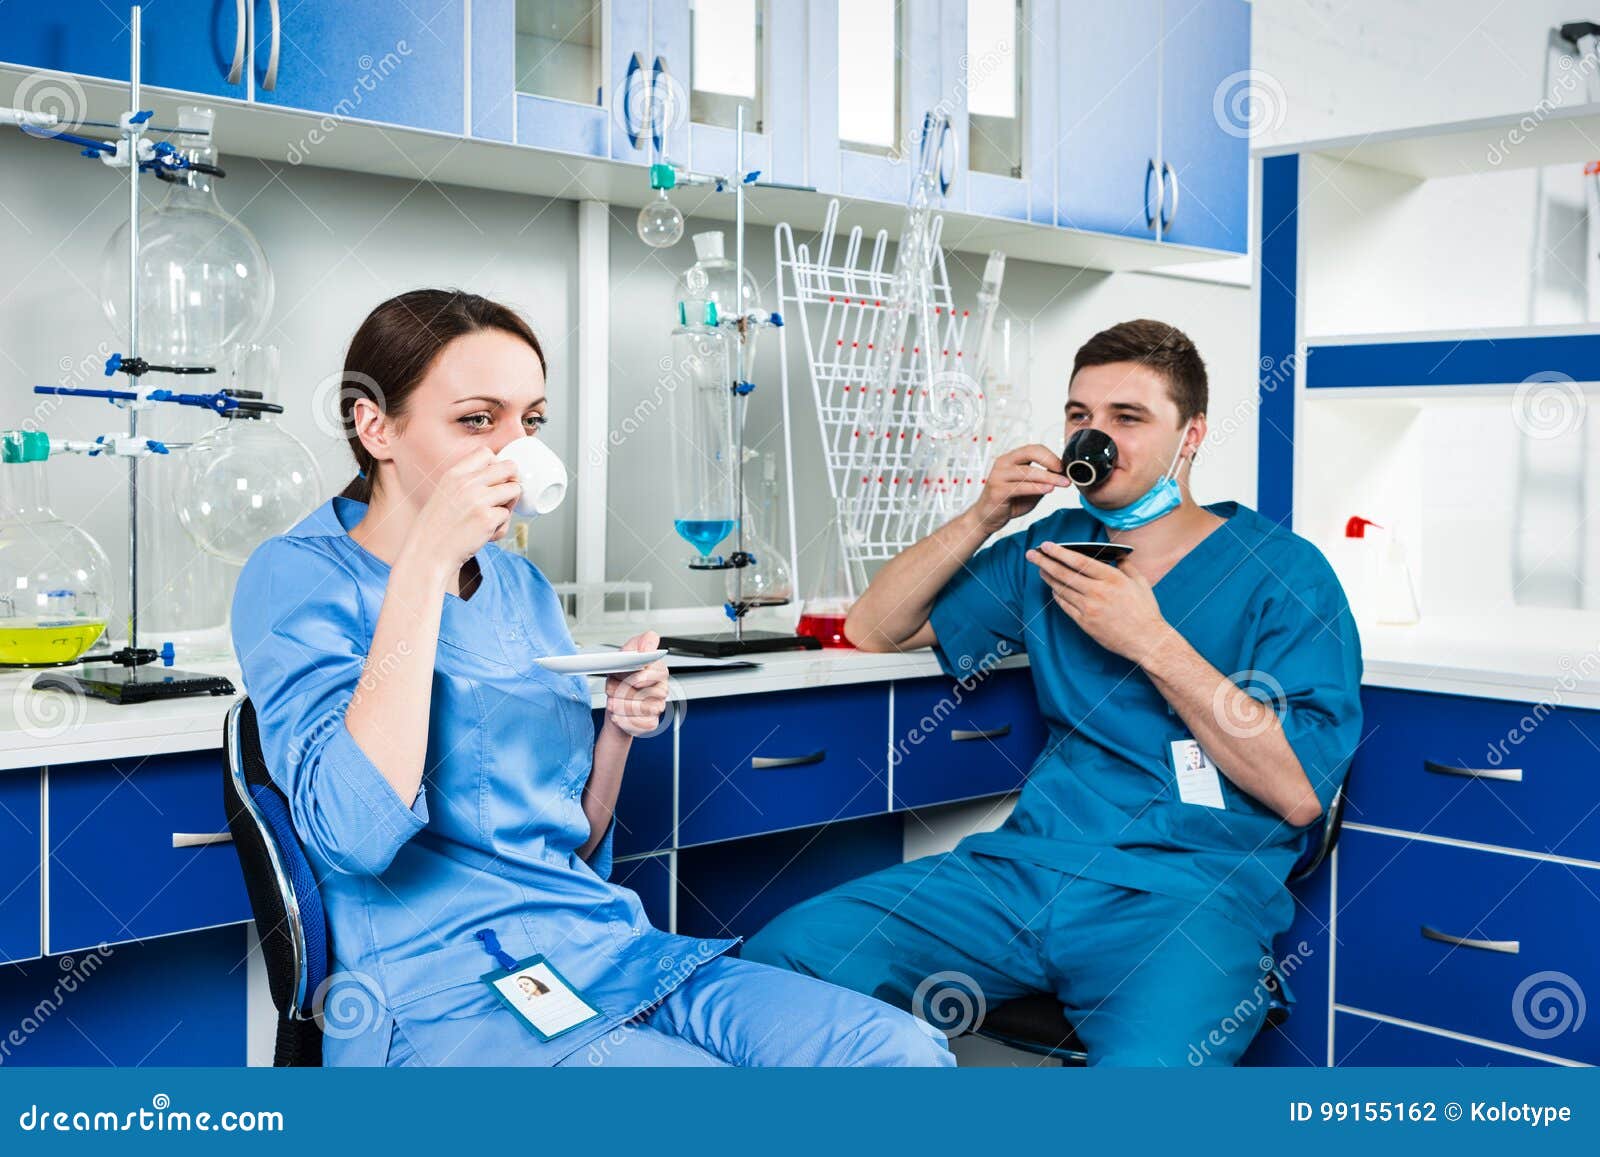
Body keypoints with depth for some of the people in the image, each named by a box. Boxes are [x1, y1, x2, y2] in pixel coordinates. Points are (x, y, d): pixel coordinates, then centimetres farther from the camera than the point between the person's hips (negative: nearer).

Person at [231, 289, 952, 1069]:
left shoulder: (521, 585, 14)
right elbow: (354, 834, -23)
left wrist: (618, 728, -2)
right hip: (444, 998, -6)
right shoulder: (300, 573, -5)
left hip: (605, 946, 6)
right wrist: (427, 563, -19)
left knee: (903, 1051, -15)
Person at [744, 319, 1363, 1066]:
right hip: (1031, 862, 5)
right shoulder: (1051, 546, 18)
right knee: (781, 958, -15)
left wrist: (1152, 642, -12)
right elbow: (873, 630, 18)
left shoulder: (1282, 571, 3)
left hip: (1187, 884, -4)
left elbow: (1298, 794, -7)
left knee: (1144, 1062, -38)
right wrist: (983, 518, 4)